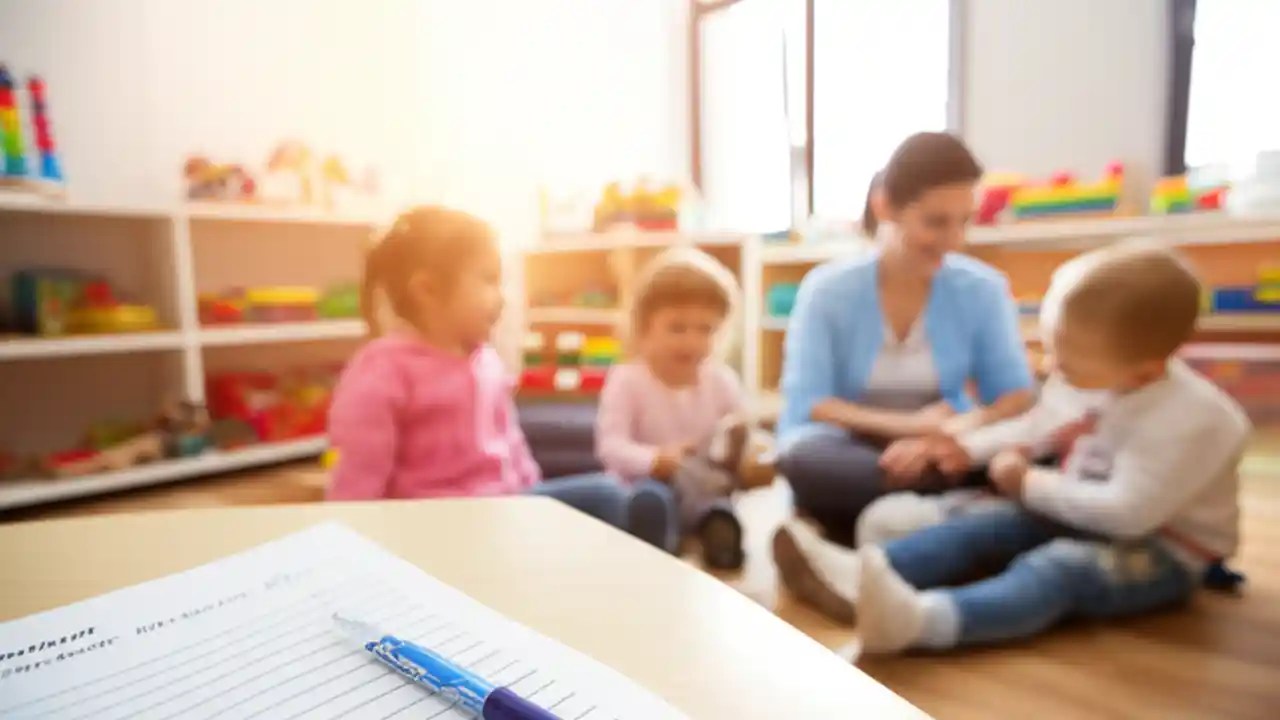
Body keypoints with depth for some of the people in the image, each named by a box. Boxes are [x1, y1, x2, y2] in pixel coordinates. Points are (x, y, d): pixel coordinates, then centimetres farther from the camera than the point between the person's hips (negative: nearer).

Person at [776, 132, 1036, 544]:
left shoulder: (984, 289, -2)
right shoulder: (828, 289, -8)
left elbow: (1016, 397, -4)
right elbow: (806, 406, -13)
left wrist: (955, 431, -26)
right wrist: (908, 424, -22)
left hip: (939, 455, 2)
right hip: (853, 454, -1)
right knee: (801, 457, -37)